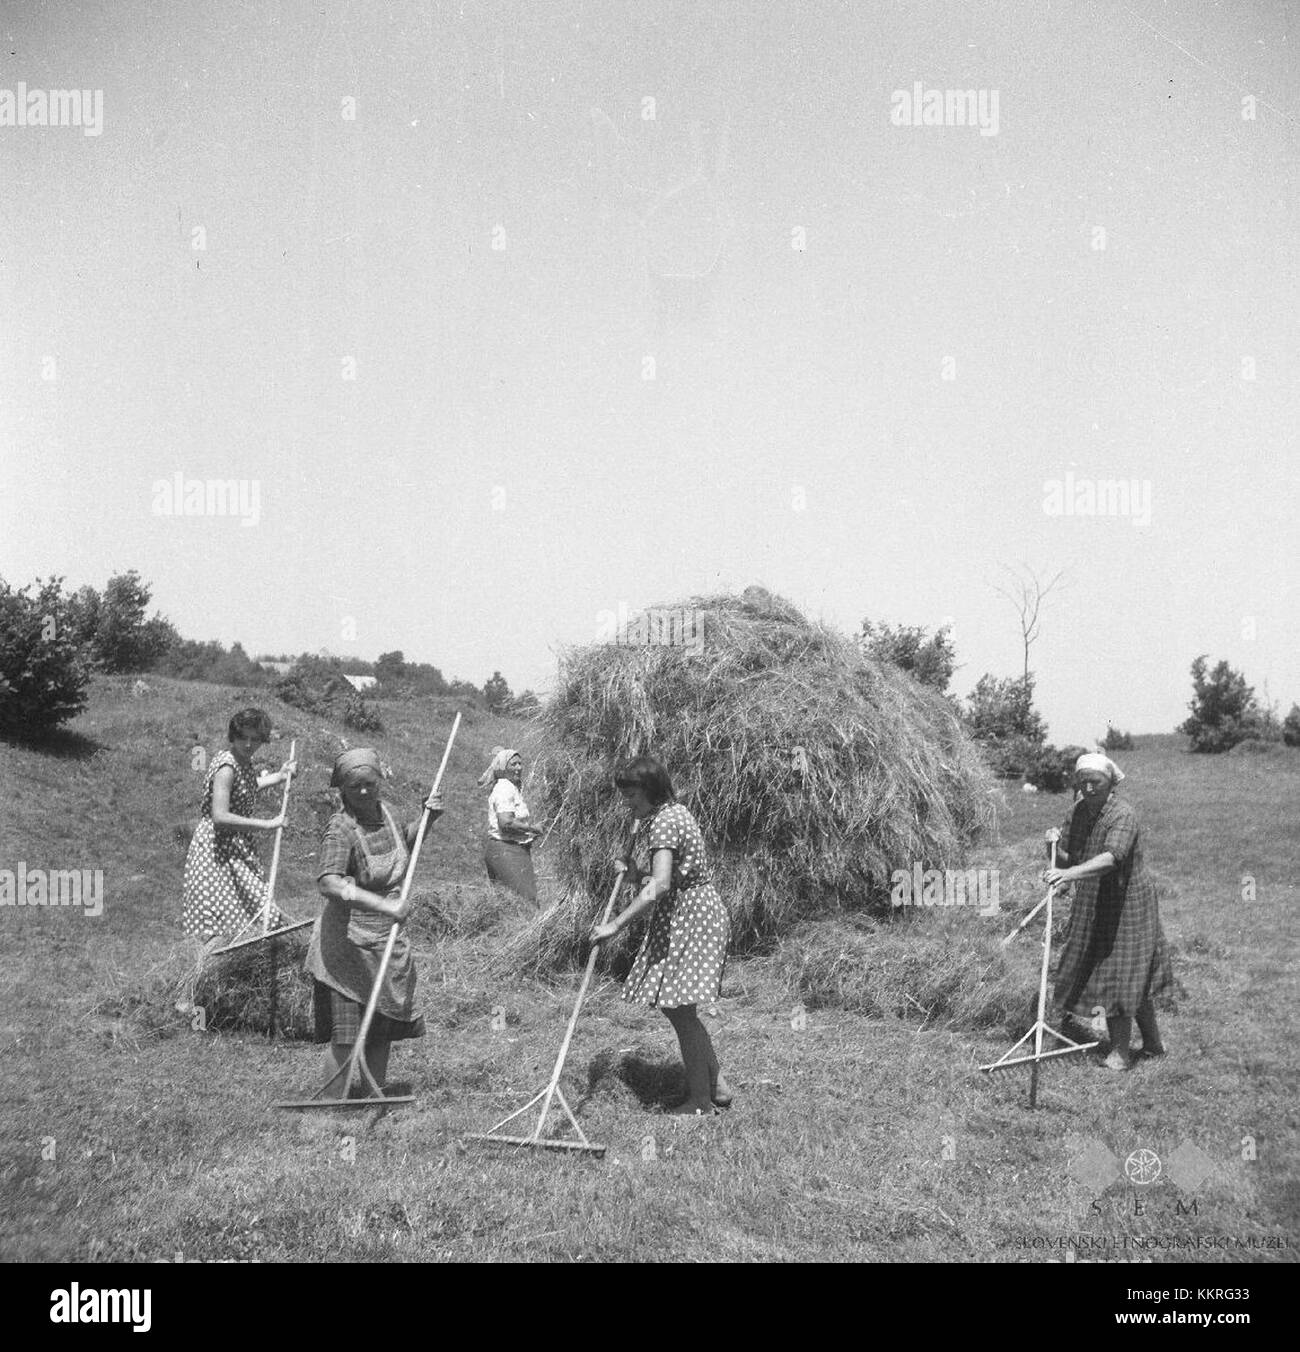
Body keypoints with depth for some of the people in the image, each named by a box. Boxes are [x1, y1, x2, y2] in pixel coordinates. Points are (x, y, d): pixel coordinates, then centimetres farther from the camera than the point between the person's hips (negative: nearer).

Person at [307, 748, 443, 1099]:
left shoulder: (383, 809, 3)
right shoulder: (340, 828, -21)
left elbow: (401, 843, 26)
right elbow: (328, 883, -35)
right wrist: (383, 904, -42)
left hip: (388, 941, 8)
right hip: (348, 945, -8)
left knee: (383, 1029, 16)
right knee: (345, 1036, -5)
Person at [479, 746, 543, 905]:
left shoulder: (512, 788, 19)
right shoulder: (504, 788, -13)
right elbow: (506, 823, -23)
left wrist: (528, 832, 15)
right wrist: (532, 828, -13)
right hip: (505, 851, -10)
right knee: (525, 899, -16)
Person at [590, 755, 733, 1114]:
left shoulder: (663, 823, -18)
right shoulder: (673, 812, 13)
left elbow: (659, 886, -30)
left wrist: (615, 925, -32)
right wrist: (634, 873, 8)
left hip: (690, 918, -11)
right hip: (688, 913, 11)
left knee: (679, 1008, -6)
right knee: (680, 1008, 16)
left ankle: (700, 1102, 1)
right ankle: (716, 1085, 22)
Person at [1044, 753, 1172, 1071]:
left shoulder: (1123, 815, -22)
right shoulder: (1079, 810, 2)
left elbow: (1111, 858, -39)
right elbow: (1068, 861, 5)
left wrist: (1069, 874, -51)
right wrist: (1054, 849, -18)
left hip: (1127, 905, -7)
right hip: (1093, 907, 7)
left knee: (1124, 976, -3)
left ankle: (1121, 1051, 8)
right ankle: (1152, 1043, 27)